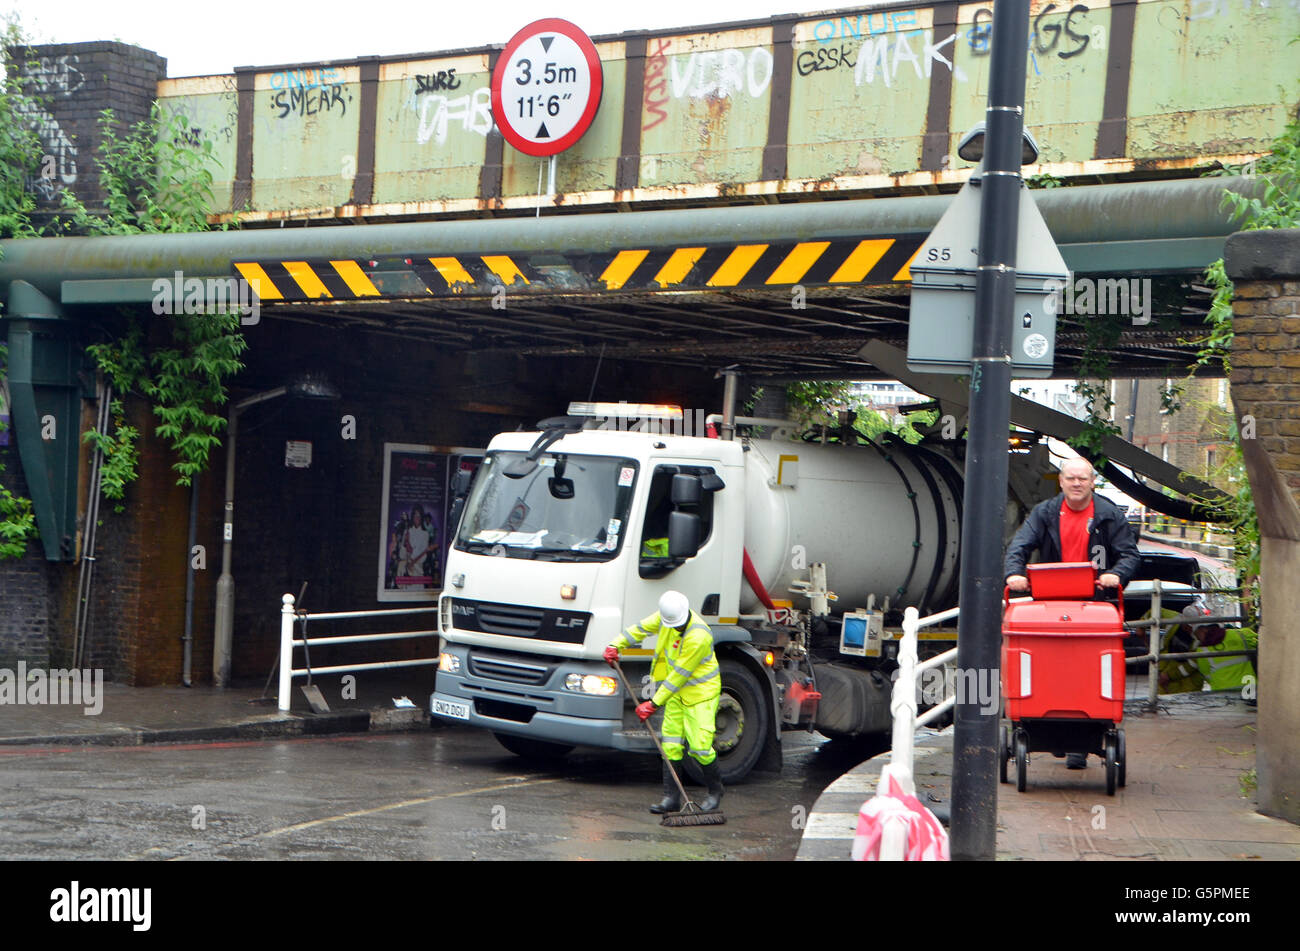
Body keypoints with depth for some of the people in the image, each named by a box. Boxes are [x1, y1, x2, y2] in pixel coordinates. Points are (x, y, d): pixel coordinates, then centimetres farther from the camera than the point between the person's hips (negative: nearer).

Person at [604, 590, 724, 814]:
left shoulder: (698, 636, -30)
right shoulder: (667, 615, -8)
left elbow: (680, 675, -25)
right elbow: (643, 628, 11)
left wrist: (654, 703, -21)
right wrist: (615, 645, 0)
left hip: (701, 692, -7)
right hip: (677, 691, 7)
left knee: (700, 746, -11)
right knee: (671, 744, 2)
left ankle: (715, 791, 13)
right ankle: (671, 797, 5)